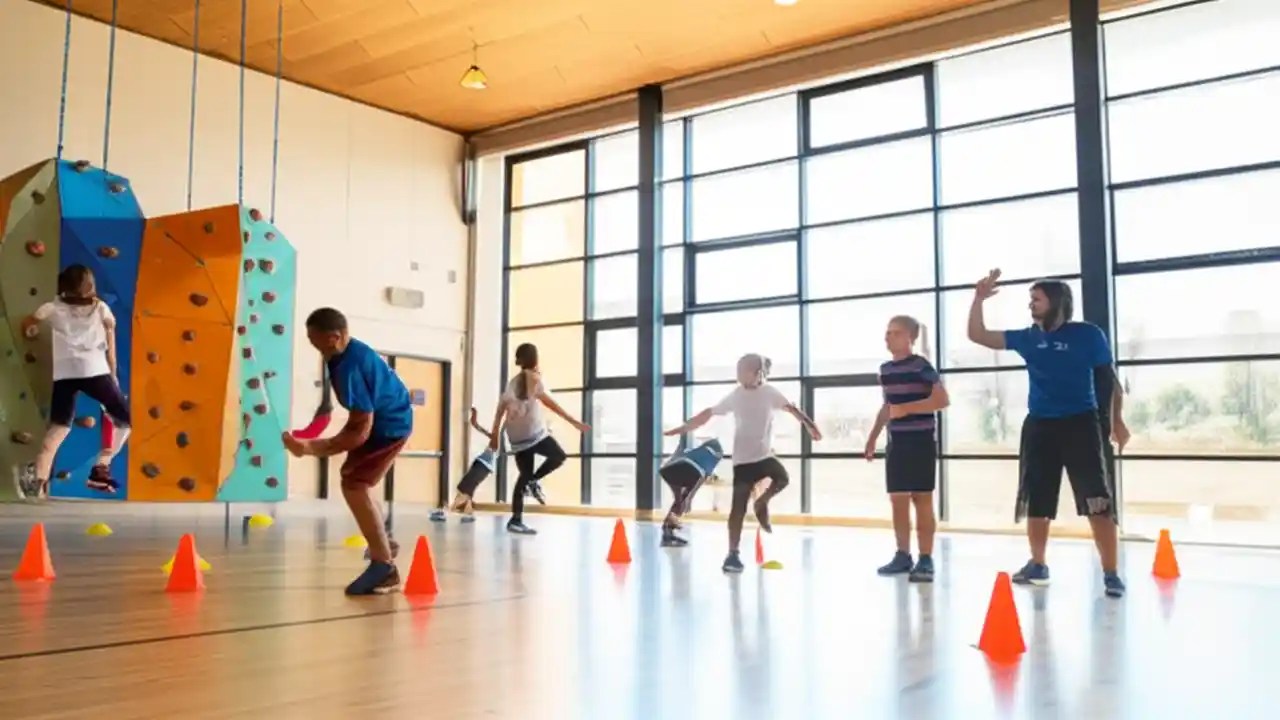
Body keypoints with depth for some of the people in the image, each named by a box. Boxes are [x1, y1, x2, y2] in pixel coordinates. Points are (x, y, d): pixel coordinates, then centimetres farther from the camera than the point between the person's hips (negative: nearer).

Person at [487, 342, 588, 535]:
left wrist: (495, 435, 20)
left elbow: (500, 410, 15)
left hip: (516, 437, 7)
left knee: (525, 474, 9)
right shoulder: (534, 378, -4)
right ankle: (534, 480, -7)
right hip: (534, 433, -7)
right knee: (559, 456, 9)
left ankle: (516, 520, 4)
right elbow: (550, 403, -14)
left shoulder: (512, 382, 17)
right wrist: (573, 421, -16)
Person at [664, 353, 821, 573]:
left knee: (782, 479, -25)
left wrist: (809, 424, -28)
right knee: (739, 506, -6)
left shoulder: (769, 392, -2)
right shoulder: (735, 396, -2)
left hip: (765, 454, 2)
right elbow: (708, 414, 4)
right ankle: (733, 554, 0)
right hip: (743, 459, -2)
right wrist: (681, 429, 4)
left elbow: (791, 407, -11)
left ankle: (762, 503, 6)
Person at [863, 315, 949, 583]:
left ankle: (925, 560, 2)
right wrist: (873, 437, 21)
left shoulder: (921, 366, -10)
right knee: (898, 500, 7)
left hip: (921, 441, -6)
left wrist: (906, 408, -20)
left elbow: (942, 400, -17)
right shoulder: (885, 369, 11)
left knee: (922, 500, -3)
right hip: (896, 442, 7)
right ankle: (903, 555, 18)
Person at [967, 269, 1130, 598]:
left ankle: (1111, 574, -1)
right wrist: (979, 299, -4)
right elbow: (977, 335, 7)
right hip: (1039, 426, 4)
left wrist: (1117, 421, 1)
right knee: (1036, 503, 11)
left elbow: (1109, 379, 3)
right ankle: (1037, 565, 28)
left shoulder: (1088, 335, -3)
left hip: (1081, 424, -4)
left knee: (1099, 504, -8)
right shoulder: (1028, 337, 7)